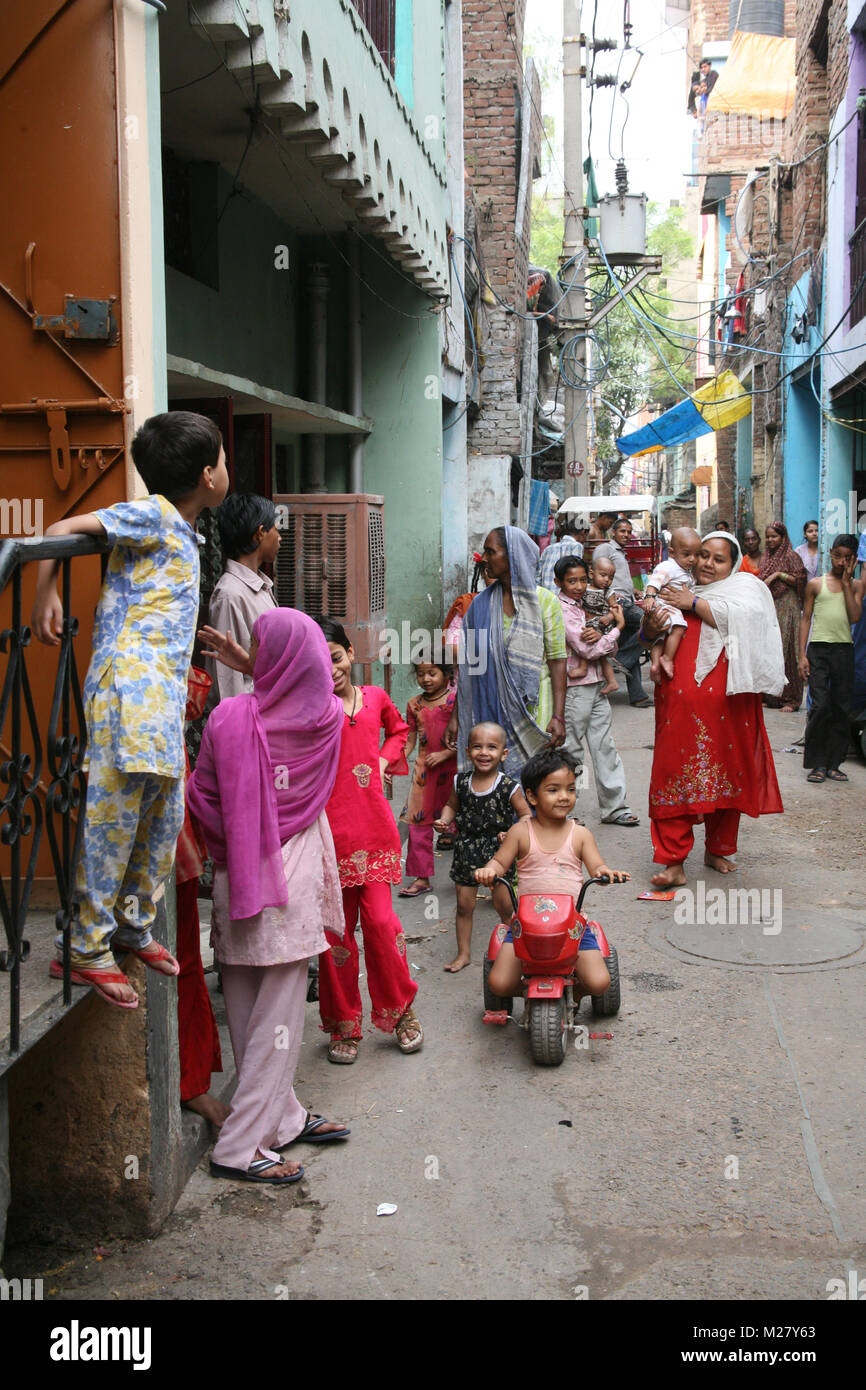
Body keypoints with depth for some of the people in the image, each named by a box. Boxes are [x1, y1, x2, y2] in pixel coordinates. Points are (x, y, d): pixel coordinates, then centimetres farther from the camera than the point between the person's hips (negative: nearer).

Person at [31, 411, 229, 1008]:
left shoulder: (184, 533, 20)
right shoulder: (151, 516, -6)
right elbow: (62, 531, -9)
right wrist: (47, 595, -13)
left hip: (166, 698, 9)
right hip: (128, 688, -9)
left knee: (165, 820, 13)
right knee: (114, 818, -6)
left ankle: (133, 926, 28)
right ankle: (88, 948, 4)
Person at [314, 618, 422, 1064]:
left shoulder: (375, 697, 9)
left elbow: (398, 730, 30)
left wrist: (385, 759, 12)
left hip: (374, 828, 2)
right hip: (330, 831, -2)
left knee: (380, 919, 2)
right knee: (336, 929, 5)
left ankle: (401, 1010, 23)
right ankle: (344, 1026, 20)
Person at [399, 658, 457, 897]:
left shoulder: (455, 700, -7)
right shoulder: (414, 705, 6)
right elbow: (409, 741, 10)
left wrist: (444, 754, -17)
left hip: (452, 767, -4)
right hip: (424, 768, 4)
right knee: (419, 822, 2)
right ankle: (421, 877, 10)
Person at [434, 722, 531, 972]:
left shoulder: (508, 787, -12)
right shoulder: (462, 782, -3)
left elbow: (526, 816, -4)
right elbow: (452, 806, 13)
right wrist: (444, 821, -6)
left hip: (498, 851, -3)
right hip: (467, 850, 3)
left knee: (504, 904, 2)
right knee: (464, 904, 8)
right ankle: (463, 953, 21)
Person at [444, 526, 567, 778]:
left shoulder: (544, 601, -3)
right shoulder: (481, 604, 6)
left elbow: (557, 660, -6)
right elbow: (469, 663, 7)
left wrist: (558, 716, -14)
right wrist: (455, 716, 3)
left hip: (532, 708, -3)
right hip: (491, 708, 3)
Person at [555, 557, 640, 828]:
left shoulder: (585, 606, 12)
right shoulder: (562, 610, -13)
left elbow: (610, 648, 8)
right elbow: (589, 650, -17)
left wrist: (599, 635, -15)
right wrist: (618, 626, -7)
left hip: (596, 686, 7)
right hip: (574, 689, -7)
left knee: (604, 746, 8)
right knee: (570, 753, 1)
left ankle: (615, 807, 14)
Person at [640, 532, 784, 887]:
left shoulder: (745, 586, 9)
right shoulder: (679, 589, 17)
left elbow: (746, 616, -13)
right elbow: (648, 640, 20)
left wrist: (694, 604, -8)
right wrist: (649, 626, -4)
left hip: (727, 698, -1)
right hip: (680, 696, 1)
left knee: (726, 772, 7)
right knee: (676, 773, -5)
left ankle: (718, 850, 26)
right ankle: (673, 862, -3)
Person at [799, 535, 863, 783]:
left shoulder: (855, 586, 9)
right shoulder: (816, 584, 7)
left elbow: (855, 617, -6)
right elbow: (806, 619, 7)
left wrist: (846, 582, -6)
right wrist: (802, 655, -1)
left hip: (844, 649, 2)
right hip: (818, 648, -2)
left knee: (842, 708, 3)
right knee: (820, 706, -9)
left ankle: (833, 764, 10)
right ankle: (817, 764, -3)